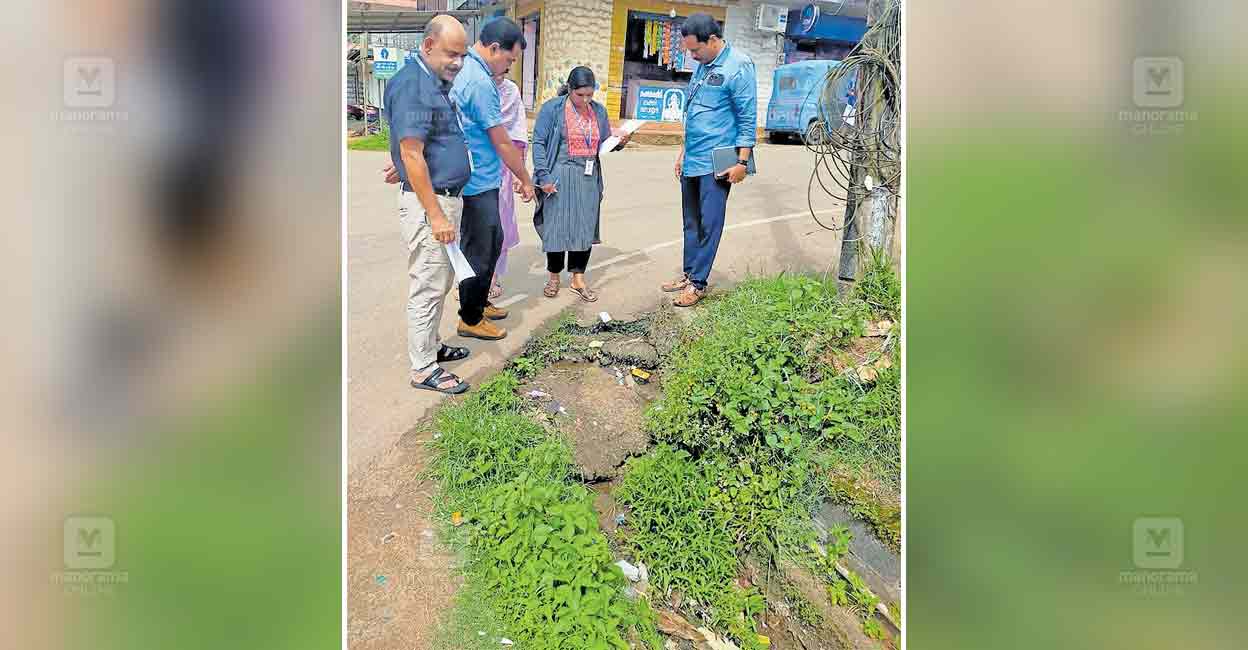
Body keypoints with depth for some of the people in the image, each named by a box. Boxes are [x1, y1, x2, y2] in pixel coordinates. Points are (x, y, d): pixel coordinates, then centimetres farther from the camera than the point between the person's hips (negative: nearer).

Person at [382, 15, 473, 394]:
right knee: (427, 288, -3)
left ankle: (430, 346, 33)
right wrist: (436, 215, -24)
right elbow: (412, 155, -22)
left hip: (447, 198, 10)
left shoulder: (438, 84, 14)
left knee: (440, 282, 19)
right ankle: (424, 370, 7)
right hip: (428, 203, -10)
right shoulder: (412, 85, -16)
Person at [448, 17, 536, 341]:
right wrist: (526, 180, -4)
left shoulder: (465, 69, 10)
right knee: (479, 251, 2)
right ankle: (470, 320, 16)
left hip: (478, 180, 10)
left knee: (493, 242, 20)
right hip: (477, 183, -10)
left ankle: (479, 303, 35)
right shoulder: (480, 82, -21)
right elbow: (502, 143, -16)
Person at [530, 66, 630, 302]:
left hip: (588, 178, 4)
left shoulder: (599, 111, 10)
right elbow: (539, 143, -5)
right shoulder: (552, 109, -4)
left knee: (585, 227, 5)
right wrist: (544, 176, -12)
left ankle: (578, 278, 17)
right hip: (559, 176, -4)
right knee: (556, 226, 2)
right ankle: (554, 277, 19)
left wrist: (618, 140, -3)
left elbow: (603, 143, 19)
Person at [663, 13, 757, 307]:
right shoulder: (703, 66, 14)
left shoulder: (739, 66, -10)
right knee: (691, 223, 14)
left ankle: (698, 283, 5)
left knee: (709, 224, -2)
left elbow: (748, 117, -12)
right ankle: (689, 273, 25)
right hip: (692, 162, 8)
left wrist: (742, 162, -15)